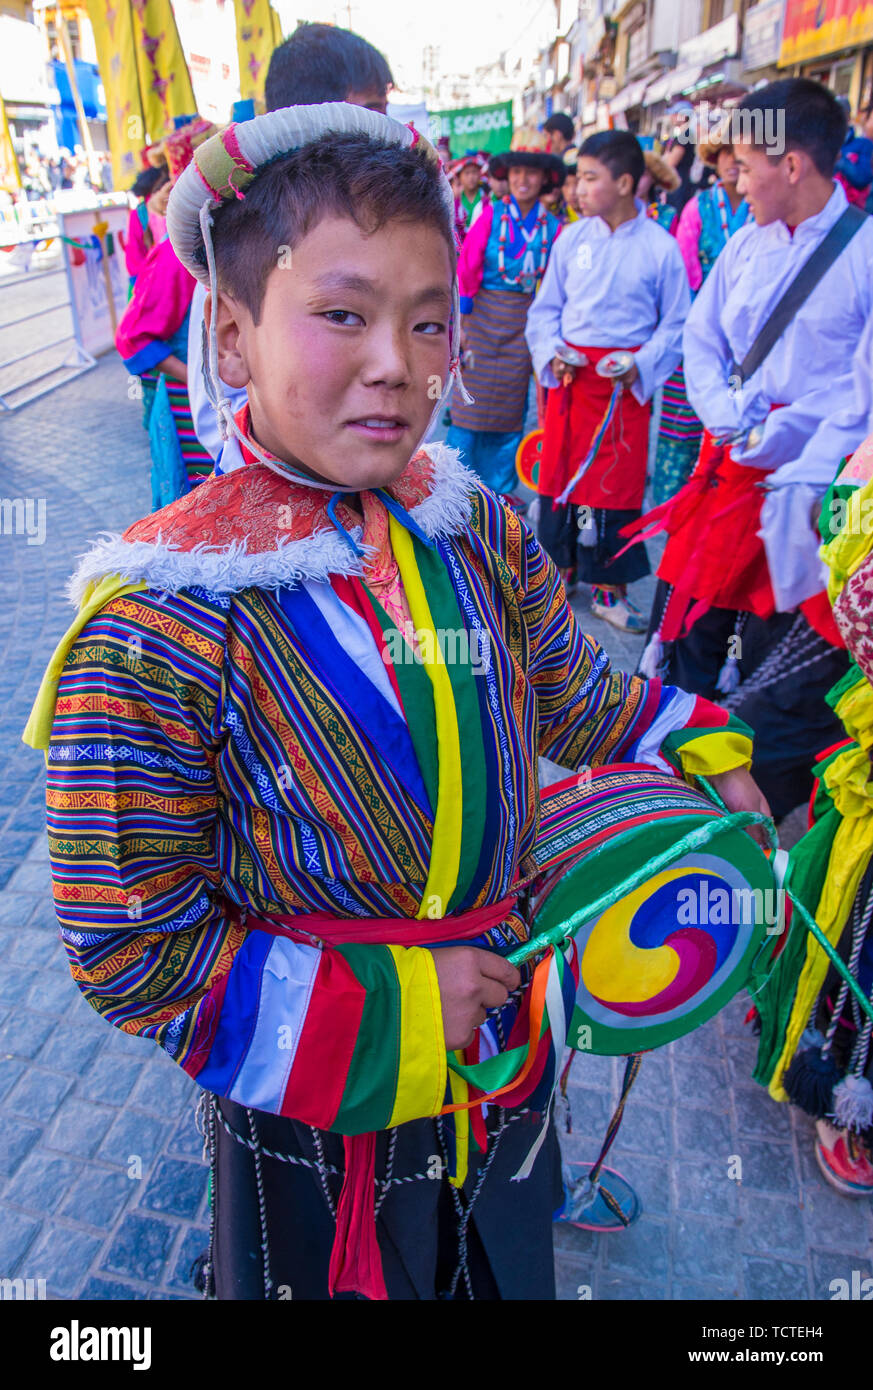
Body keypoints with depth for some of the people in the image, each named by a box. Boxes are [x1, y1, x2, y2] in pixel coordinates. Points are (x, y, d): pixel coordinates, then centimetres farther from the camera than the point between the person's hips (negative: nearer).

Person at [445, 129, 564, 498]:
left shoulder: (552, 227, 3)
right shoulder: (491, 215, -1)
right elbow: (466, 268, -1)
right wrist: (459, 320, -6)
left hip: (523, 322, 2)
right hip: (482, 315, -2)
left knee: (511, 407, 6)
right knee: (471, 401, -3)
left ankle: (501, 487, 17)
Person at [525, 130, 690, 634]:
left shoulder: (661, 247, -2)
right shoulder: (572, 238, 4)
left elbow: (676, 325, 2)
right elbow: (546, 308, 11)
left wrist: (641, 366, -13)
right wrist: (551, 353, -6)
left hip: (626, 382, -2)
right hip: (569, 375, 2)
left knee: (619, 479, 0)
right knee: (561, 470, 5)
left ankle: (609, 587, 12)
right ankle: (562, 568, 24)